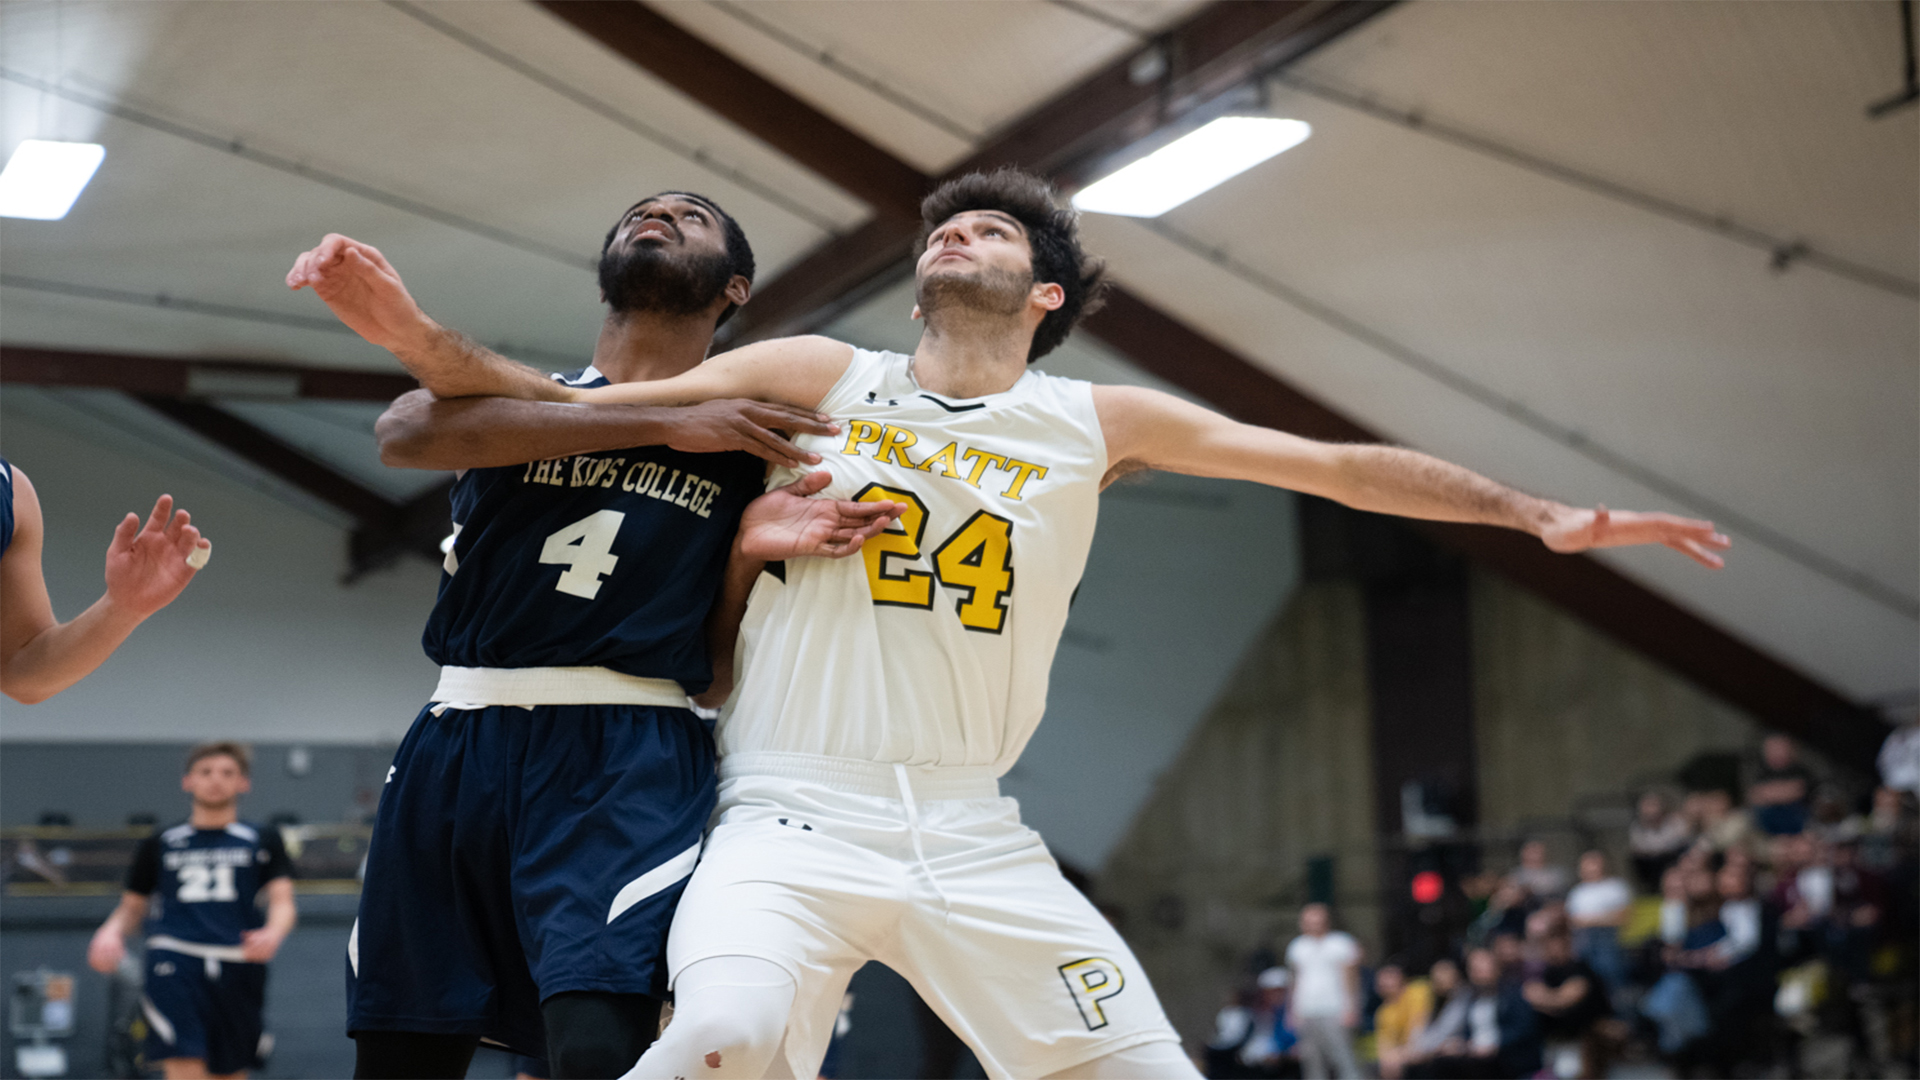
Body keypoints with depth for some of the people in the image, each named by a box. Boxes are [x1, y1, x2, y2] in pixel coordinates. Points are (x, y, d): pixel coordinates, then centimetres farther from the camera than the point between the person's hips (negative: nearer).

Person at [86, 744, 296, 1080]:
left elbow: (282, 901, 4)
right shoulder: (160, 844, 18)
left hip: (237, 967, 1)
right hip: (175, 962, -1)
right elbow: (133, 905, 22)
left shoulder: (264, 841, 15)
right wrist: (112, 930, -1)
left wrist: (273, 933, -19)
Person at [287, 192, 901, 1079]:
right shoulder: (514, 392, 16)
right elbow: (407, 432, -9)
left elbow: (732, 654, 12)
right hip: (453, 747, 3)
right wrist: (660, 424, -13)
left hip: (625, 765, -3)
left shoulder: (759, 440, 14)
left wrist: (768, 540, -11)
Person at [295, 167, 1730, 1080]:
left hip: (972, 835, 3)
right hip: (796, 813, -3)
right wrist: (423, 338, -11)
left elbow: (1335, 464, 12)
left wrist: (1541, 514, 8)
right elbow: (573, 409, 4)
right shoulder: (822, 379, 7)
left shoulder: (1097, 423, 11)